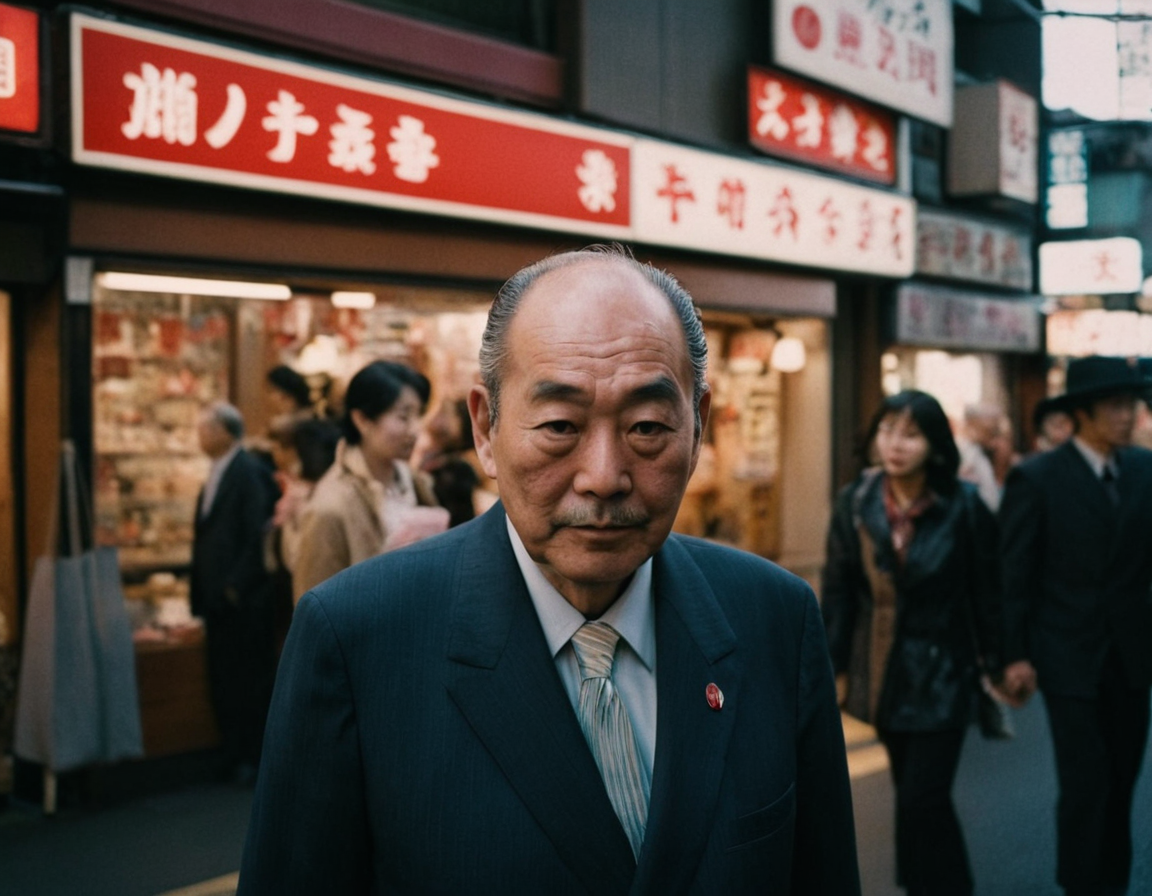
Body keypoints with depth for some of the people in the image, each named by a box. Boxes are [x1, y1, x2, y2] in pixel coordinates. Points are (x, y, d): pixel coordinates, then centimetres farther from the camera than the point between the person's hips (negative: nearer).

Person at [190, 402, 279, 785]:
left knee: (250, 679, 0)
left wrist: (235, 586, -17)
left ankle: (254, 758, 9)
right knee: (223, 679, 12)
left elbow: (258, 535, -19)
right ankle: (235, 757, 21)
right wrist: (202, 591, 13)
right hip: (219, 596, 9)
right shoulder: (217, 474, 15)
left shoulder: (250, 473, -13)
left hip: (244, 600, -9)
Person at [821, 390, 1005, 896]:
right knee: (910, 792, 15)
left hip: (943, 673, -3)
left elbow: (987, 591, -4)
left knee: (924, 798, -7)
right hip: (884, 672, 3)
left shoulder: (963, 507, -11)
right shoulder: (855, 504, -4)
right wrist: (835, 664, 2)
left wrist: (996, 663, 0)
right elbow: (838, 589, 2)